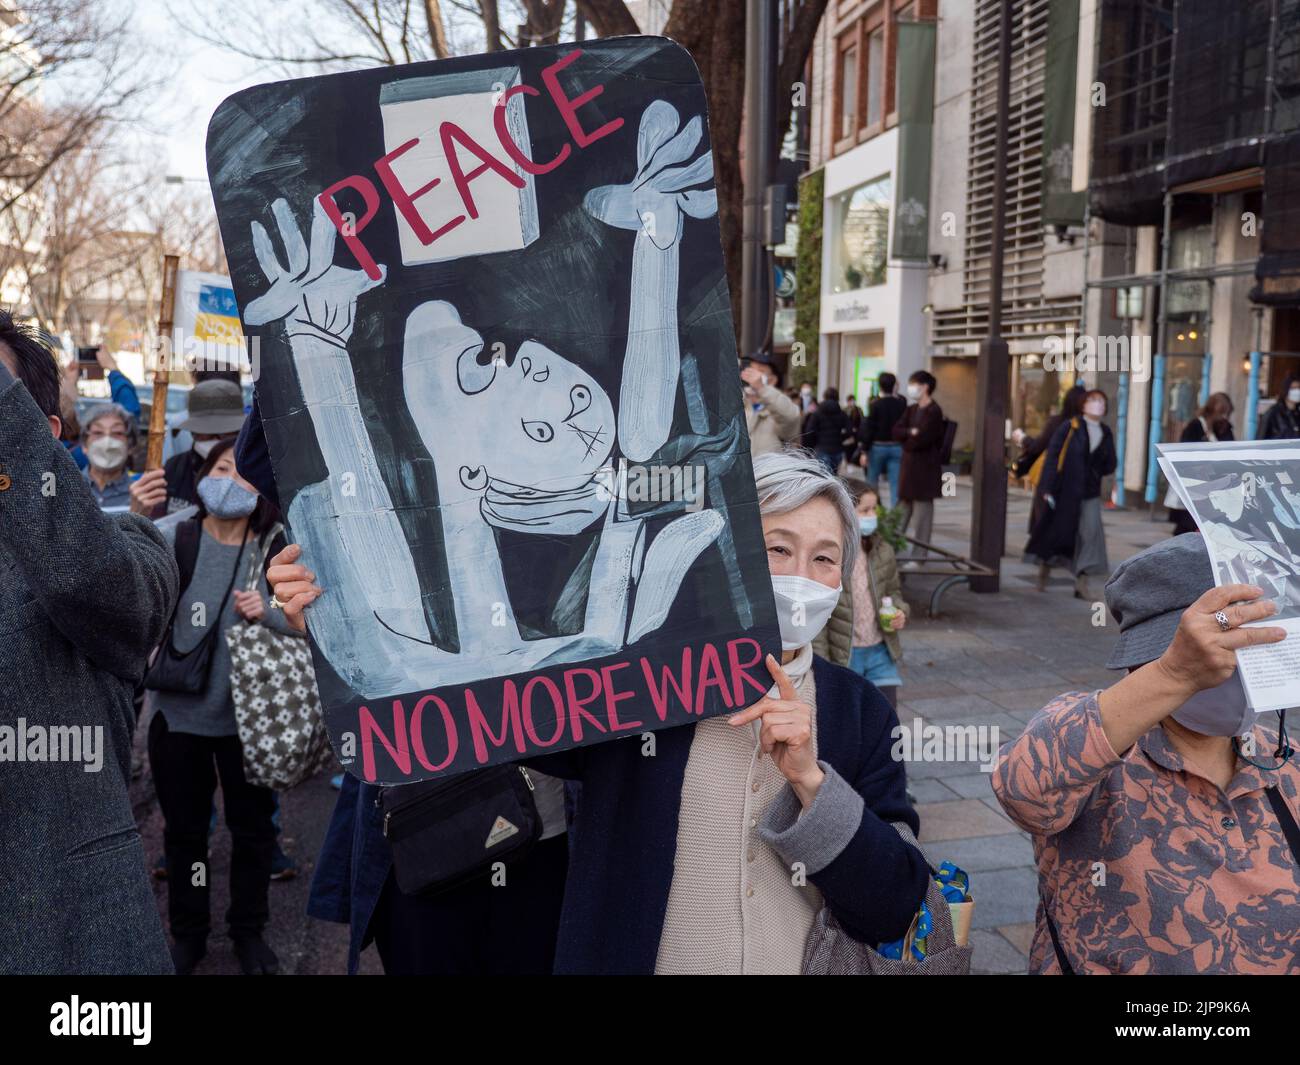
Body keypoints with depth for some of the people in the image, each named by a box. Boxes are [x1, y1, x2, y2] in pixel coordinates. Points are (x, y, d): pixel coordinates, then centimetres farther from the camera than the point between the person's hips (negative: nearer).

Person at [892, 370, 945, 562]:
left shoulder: (934, 411, -10)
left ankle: (918, 556, 2)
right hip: (908, 466, 8)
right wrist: (910, 432, -14)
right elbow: (896, 430, 4)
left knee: (922, 510, -2)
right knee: (903, 509, 12)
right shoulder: (912, 409, 14)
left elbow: (922, 439, -18)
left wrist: (906, 443, -2)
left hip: (925, 468, -8)